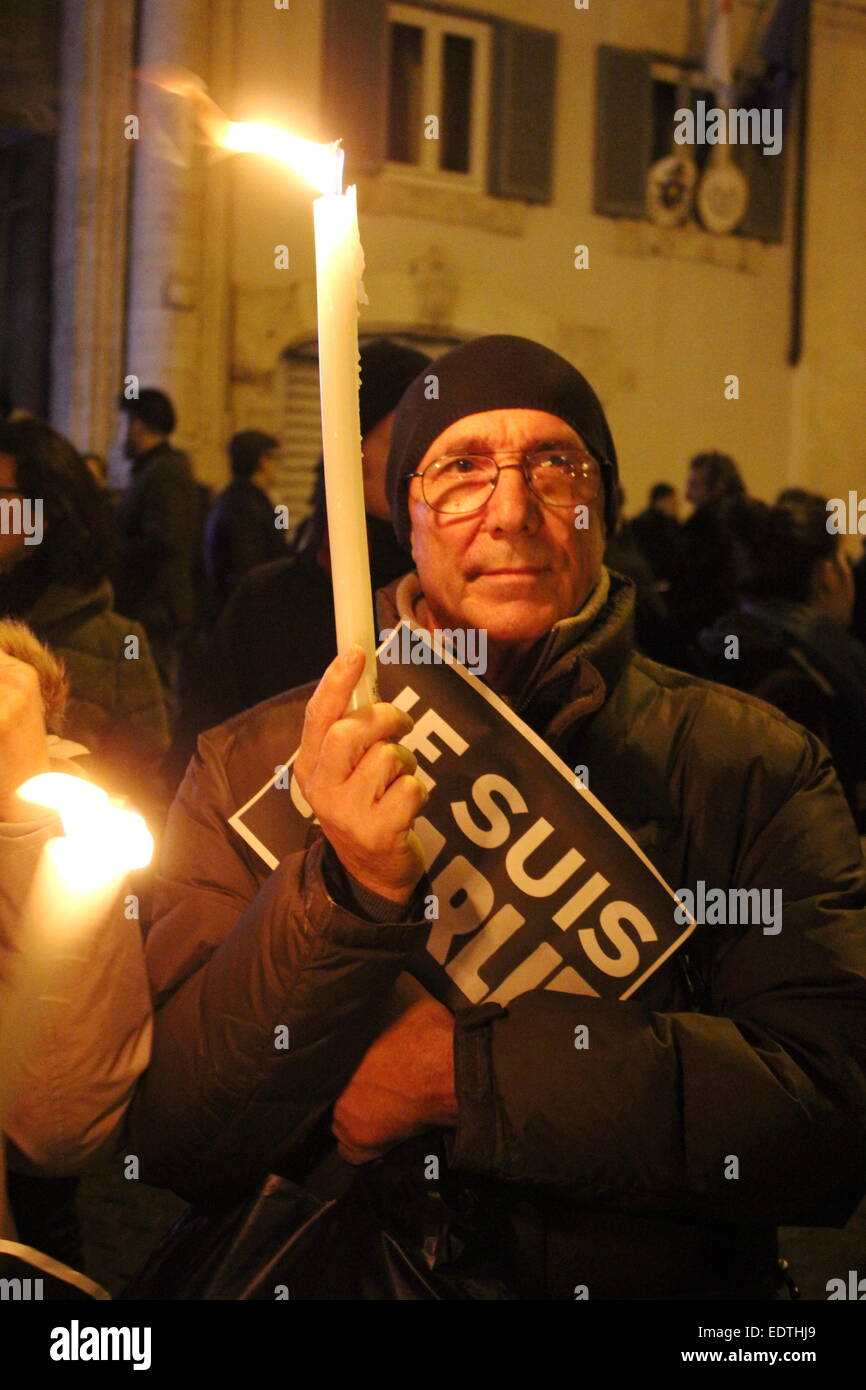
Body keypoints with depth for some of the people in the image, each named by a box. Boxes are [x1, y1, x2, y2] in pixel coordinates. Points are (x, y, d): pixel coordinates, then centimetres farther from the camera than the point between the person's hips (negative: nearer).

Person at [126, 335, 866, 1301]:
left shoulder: (754, 764, -1)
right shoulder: (250, 765, 1)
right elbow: (174, 1142, -5)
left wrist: (461, 1064, -15)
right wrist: (351, 892, -20)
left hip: (661, 1290, 0)